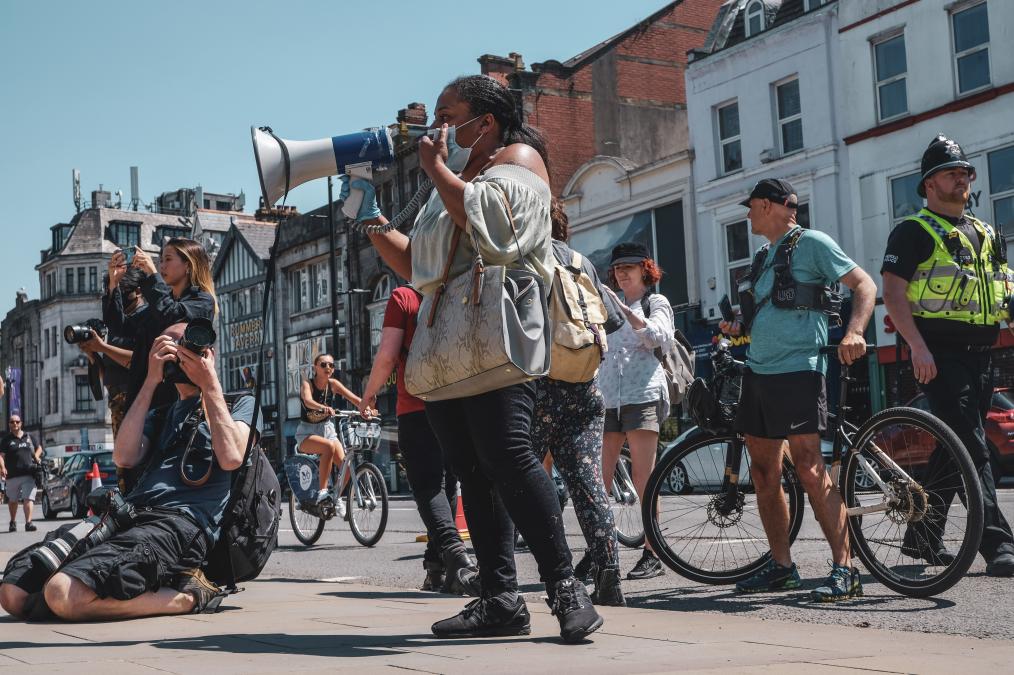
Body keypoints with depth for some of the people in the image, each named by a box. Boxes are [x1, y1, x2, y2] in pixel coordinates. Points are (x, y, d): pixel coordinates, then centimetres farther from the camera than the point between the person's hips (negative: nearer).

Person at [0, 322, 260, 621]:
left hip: (183, 522, -7)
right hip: (131, 515, 7)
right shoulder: (159, 415, 34)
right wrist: (151, 382, 11)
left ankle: (184, 596, -11)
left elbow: (230, 458, -4)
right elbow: (124, 457, 11)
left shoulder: (239, 405, 19)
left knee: (64, 594, -31)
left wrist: (210, 384, 2)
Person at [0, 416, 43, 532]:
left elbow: (39, 448, 28)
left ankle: (28, 522, -18)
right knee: (12, 500, 13)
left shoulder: (28, 436, 14)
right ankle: (13, 522, 31)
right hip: (12, 475, -1)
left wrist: (36, 456, 7)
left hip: (29, 474, 1)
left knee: (28, 499, -12)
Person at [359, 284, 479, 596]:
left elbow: (387, 356, -10)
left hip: (416, 409, -5)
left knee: (428, 488, -8)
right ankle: (438, 568, 17)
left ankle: (454, 554, -29)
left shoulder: (403, 296, -3)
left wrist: (369, 394, 6)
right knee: (446, 485, 14)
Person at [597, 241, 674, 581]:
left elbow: (657, 335, -6)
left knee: (643, 478, -9)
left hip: (643, 395, -4)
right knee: (599, 480, -4)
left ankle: (652, 555, -7)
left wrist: (623, 309, -15)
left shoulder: (656, 302, 14)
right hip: (606, 397, 4)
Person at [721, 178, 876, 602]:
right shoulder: (763, 257, 22)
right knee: (763, 472, 8)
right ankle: (781, 567, 17)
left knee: (809, 468, -15)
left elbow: (864, 284, -8)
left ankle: (844, 569, -12)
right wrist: (736, 328, 11)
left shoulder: (811, 243, -2)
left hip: (797, 370, -9)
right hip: (758, 372, 9)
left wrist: (854, 331, -24)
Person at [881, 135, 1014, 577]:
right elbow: (893, 292, -10)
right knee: (972, 446, -14)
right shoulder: (913, 232, -1)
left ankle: (922, 536, 22)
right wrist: (918, 346, -21)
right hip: (940, 355, -7)